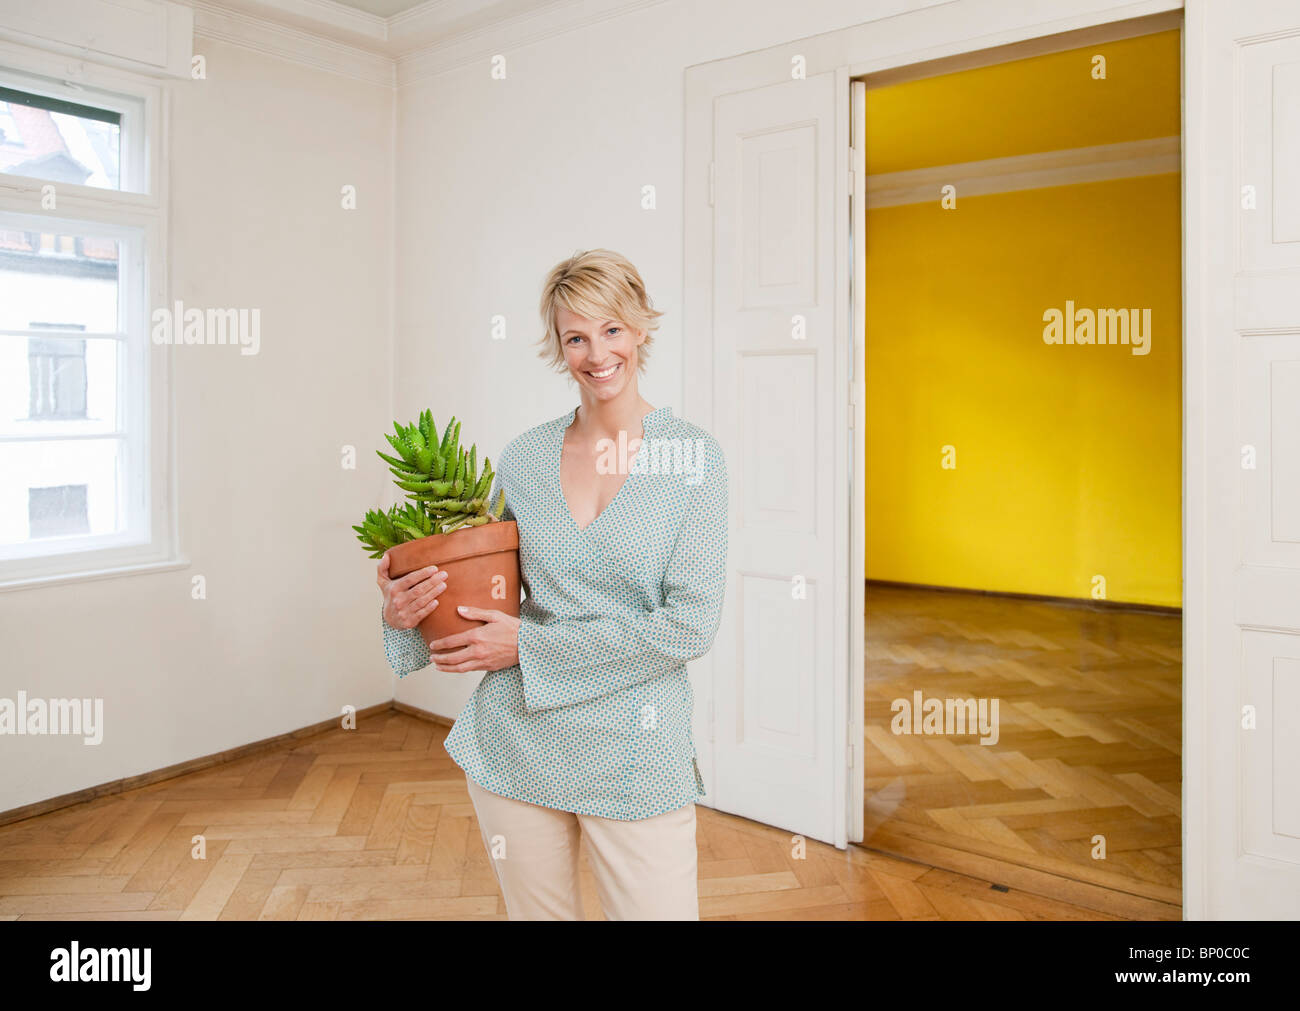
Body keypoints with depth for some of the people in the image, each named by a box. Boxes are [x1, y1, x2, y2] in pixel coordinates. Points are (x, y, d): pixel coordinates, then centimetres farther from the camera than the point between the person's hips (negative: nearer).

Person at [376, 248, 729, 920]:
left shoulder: (694, 458, -8)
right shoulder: (522, 458, 2)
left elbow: (689, 628, -14)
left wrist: (529, 645, -15)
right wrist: (405, 613, -8)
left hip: (633, 753, -3)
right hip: (516, 743, 3)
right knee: (537, 913, 20)